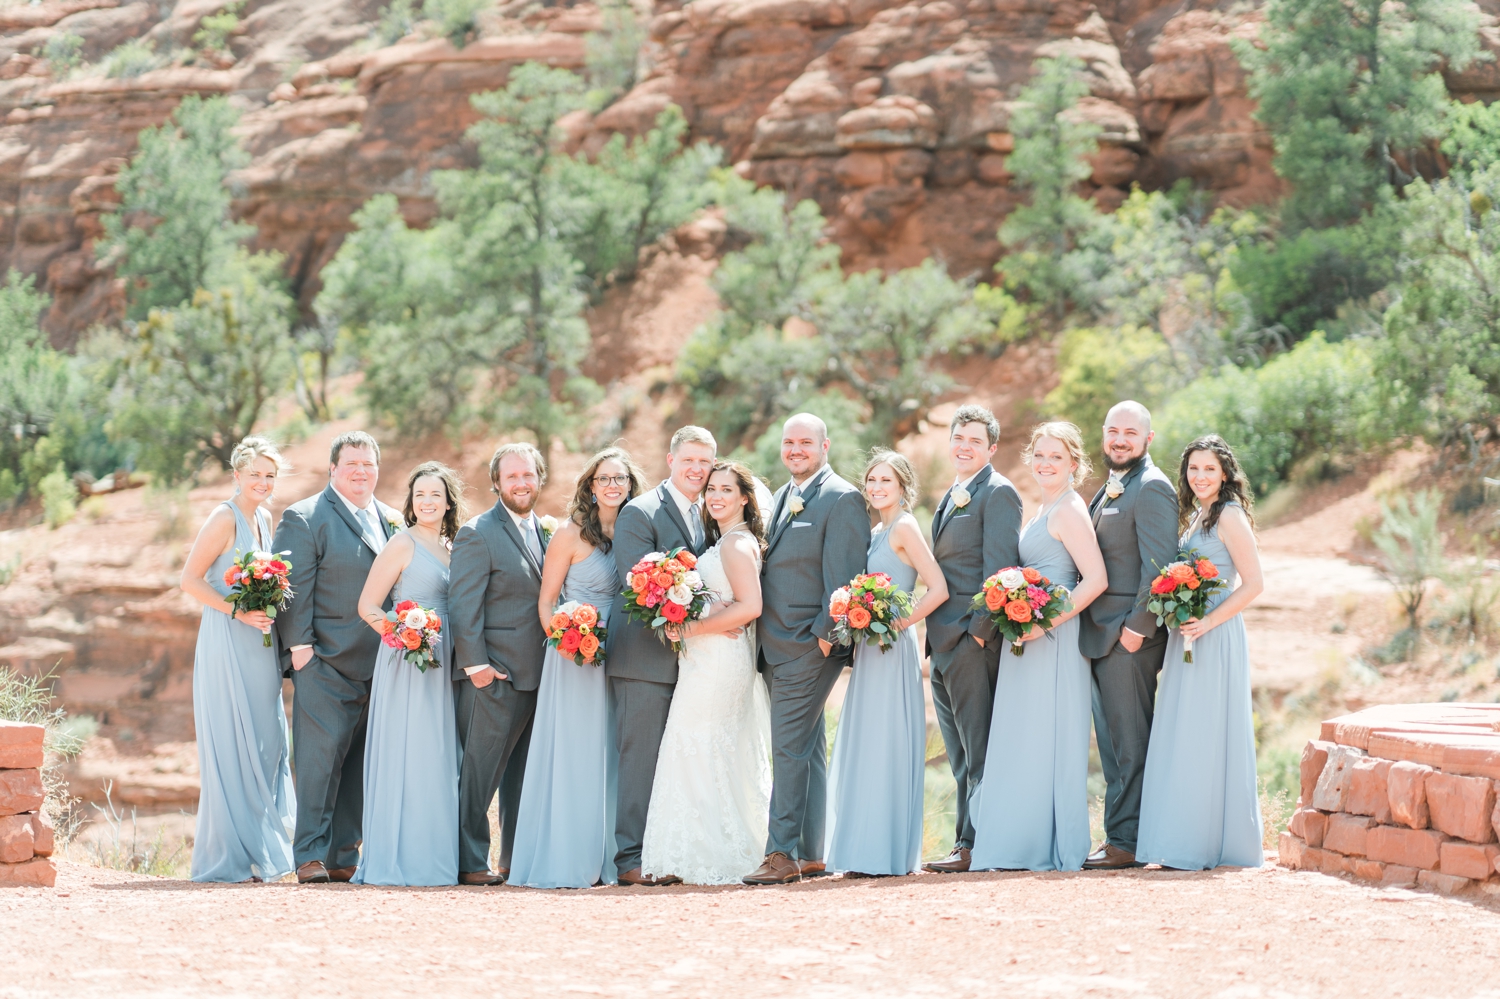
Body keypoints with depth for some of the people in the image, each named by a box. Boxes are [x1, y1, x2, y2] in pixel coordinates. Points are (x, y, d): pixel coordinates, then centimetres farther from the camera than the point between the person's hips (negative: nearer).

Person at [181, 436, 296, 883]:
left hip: (258, 648, 8)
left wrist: (268, 611, 6)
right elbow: (190, 580, -13)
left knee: (266, 744, 8)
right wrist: (238, 612, -19)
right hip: (226, 644, -8)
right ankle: (229, 857, -1)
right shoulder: (225, 518, -9)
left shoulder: (264, 519, 14)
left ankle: (261, 850, 14)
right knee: (231, 746, -6)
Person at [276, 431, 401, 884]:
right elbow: (294, 588, -7)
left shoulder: (392, 521, 17)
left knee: (360, 763, 6)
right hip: (325, 662, -6)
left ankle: (344, 857, 10)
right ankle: (311, 856, -6)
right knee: (320, 757, -9)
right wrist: (299, 645, -14)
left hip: (378, 664, 6)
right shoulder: (304, 518, -1)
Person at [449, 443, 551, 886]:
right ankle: (470, 862, 0)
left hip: (536, 675, 7)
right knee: (480, 771, -4)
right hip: (494, 675, -7)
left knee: (524, 773, 12)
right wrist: (475, 664, -17)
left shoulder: (546, 532, 15)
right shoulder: (477, 534, -8)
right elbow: (462, 606, -12)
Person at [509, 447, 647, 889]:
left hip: (618, 656, 5)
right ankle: (563, 863, -4)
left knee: (609, 756, 6)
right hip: (576, 655, -5)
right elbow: (546, 600, -3)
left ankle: (604, 859, 10)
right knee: (571, 755, -6)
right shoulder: (571, 534, -4)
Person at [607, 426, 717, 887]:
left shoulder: (709, 515, 17)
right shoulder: (639, 513, -6)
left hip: (693, 655, 7)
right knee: (642, 758, -7)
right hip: (647, 656, -7)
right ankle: (632, 859, -6)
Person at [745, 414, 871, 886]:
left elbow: (843, 574, -14)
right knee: (807, 749, 11)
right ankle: (810, 855, 14)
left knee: (789, 747, -11)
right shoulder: (783, 498, 18)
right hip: (777, 646, 9)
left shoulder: (842, 499, -9)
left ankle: (783, 855, -11)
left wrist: (826, 633, -18)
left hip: (809, 646, -9)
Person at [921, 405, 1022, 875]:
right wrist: (932, 634, 16)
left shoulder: (997, 492, -7)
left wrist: (980, 629, -19)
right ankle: (967, 841, 13)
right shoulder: (951, 497, 21)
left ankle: (974, 844, -8)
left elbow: (998, 568, -15)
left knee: (979, 751, -8)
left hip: (973, 639, -10)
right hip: (943, 641, 10)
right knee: (960, 754, 10)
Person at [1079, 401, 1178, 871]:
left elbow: (1158, 564, -18)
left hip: (1130, 638, -10)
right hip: (1101, 637, 10)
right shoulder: (1109, 490, 20)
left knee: (1128, 742, -7)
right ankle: (1120, 836, 16)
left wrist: (1137, 627, -20)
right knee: (1112, 741, 12)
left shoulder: (1151, 489, -11)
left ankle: (1126, 841, -5)